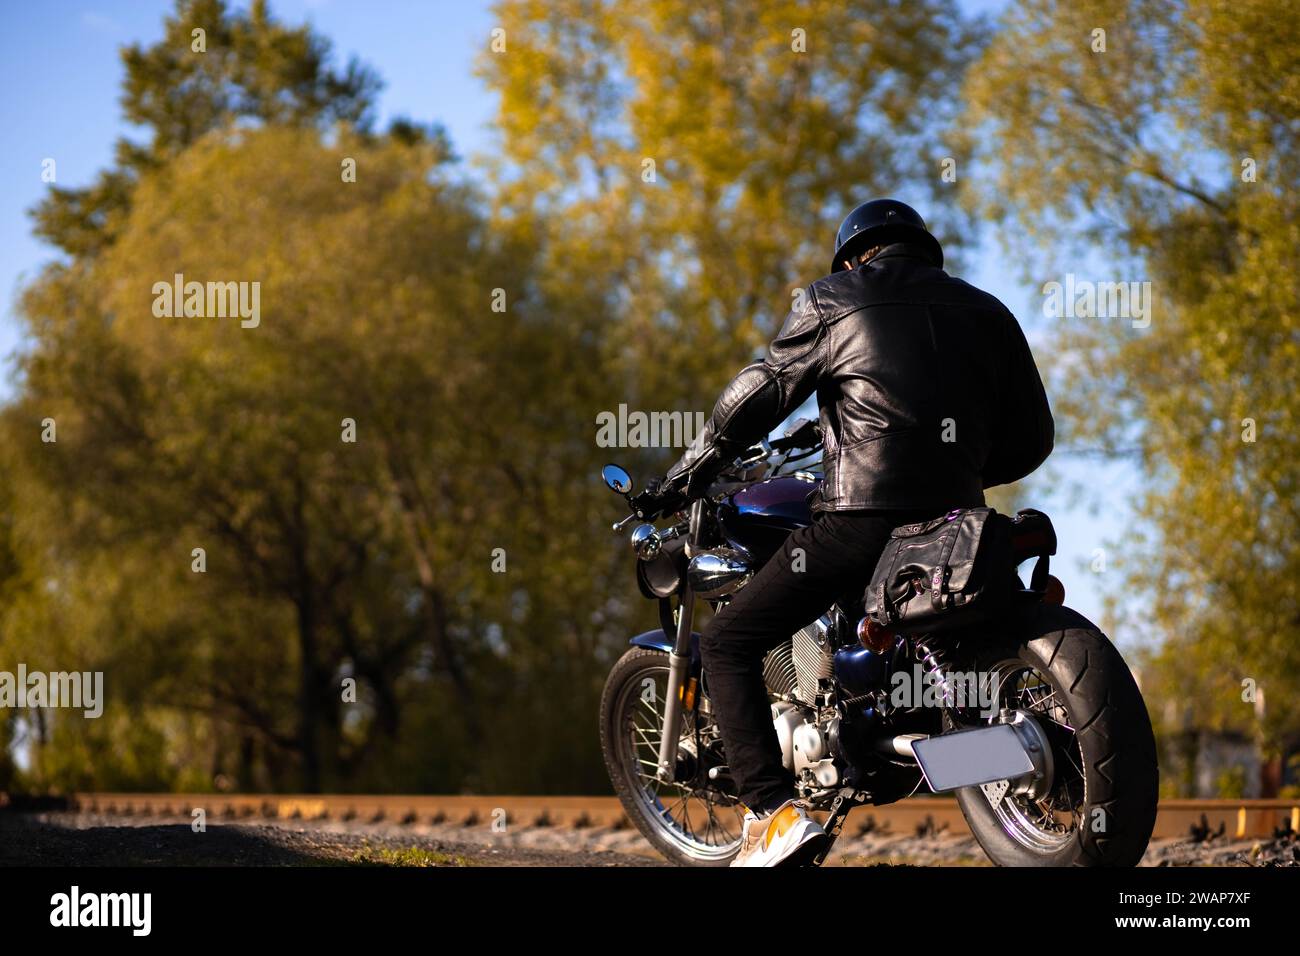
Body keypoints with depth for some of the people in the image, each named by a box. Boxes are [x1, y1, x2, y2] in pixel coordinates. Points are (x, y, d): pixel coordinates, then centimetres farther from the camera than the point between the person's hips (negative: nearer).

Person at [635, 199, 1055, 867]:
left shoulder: (832, 302, 9)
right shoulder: (987, 315, 19)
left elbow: (760, 393, 4)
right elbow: (1031, 438, 17)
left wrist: (682, 480, 13)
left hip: (860, 517, -5)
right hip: (954, 516, 5)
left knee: (728, 643, 2)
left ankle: (775, 811, -16)